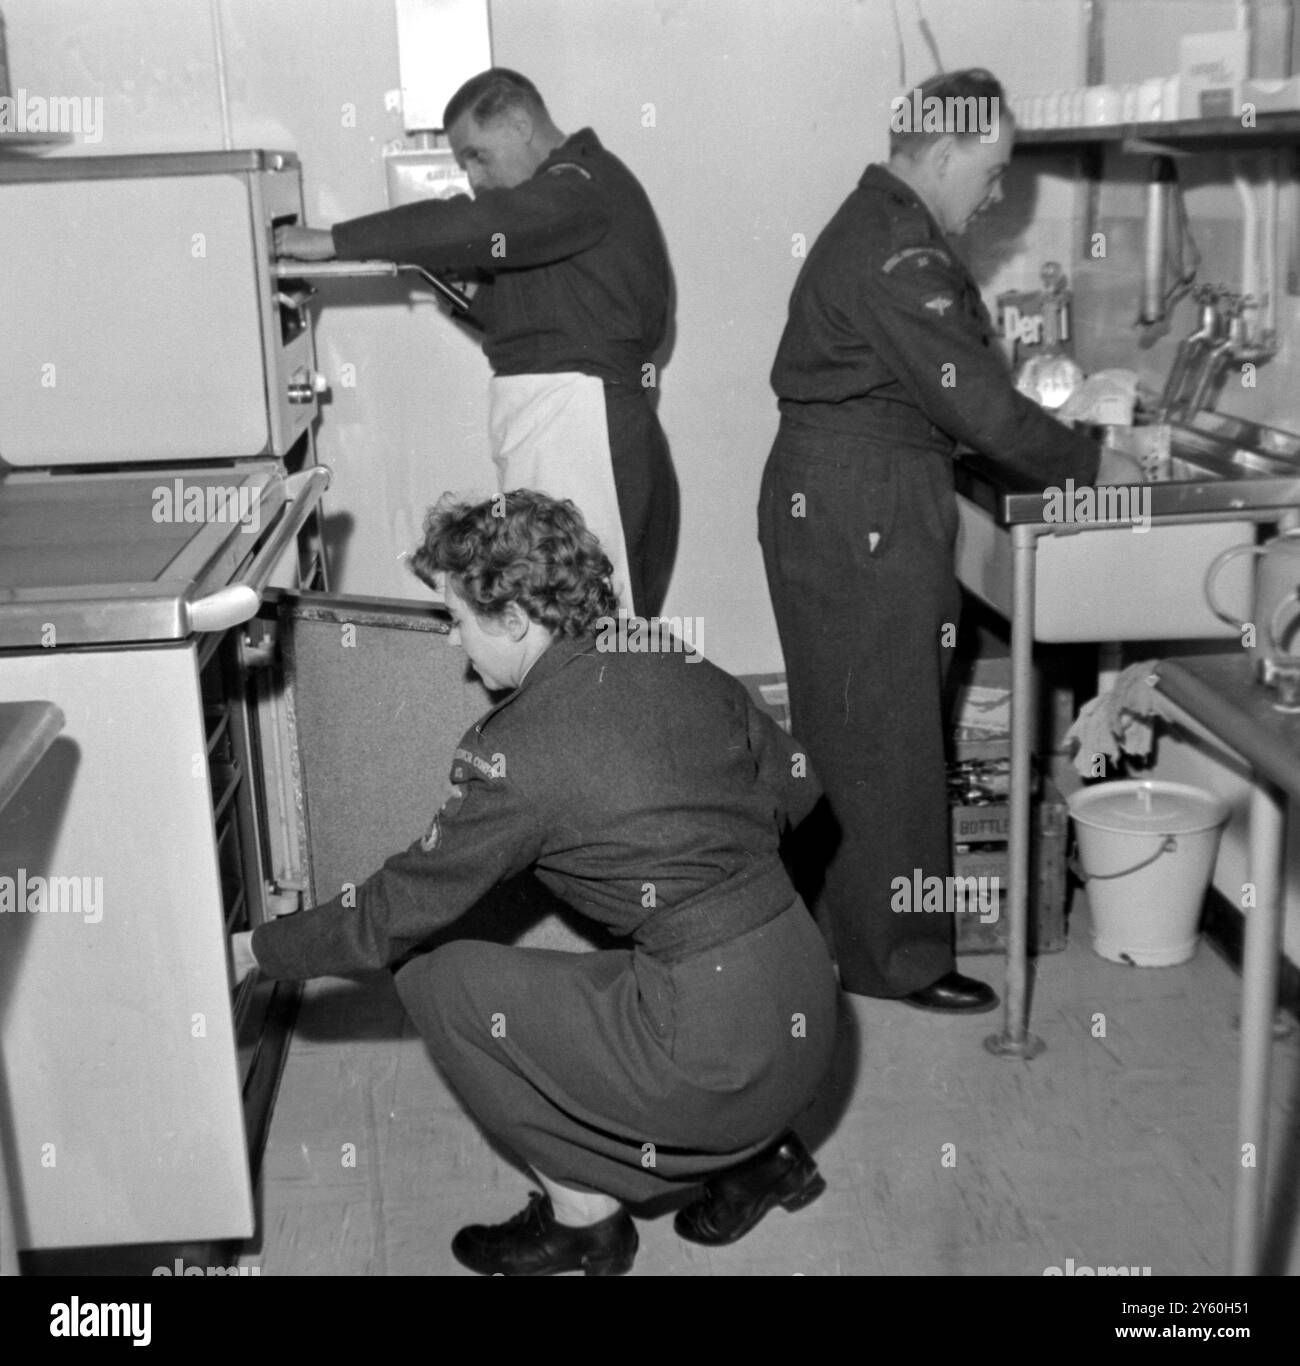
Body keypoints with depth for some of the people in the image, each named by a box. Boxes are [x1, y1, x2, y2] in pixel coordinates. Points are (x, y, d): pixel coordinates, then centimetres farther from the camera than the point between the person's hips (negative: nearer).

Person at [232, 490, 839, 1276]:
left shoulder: (518, 755, -15)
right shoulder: (681, 670, 4)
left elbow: (394, 915, -6)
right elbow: (796, 788, 14)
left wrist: (257, 952, 9)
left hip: (722, 1054, -8)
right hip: (809, 1009, 8)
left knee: (442, 982, 3)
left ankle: (583, 1218, 14)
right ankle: (759, 1154, 24)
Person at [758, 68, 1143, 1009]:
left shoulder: (885, 230, 15)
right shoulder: (894, 257, -19)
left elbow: (946, 385, 18)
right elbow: (974, 402, -21)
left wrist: (1065, 449, 12)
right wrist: (1091, 466, -9)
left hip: (847, 505, 11)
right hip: (858, 514, -11)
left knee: (857, 728, 18)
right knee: (885, 738, -1)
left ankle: (854, 915, 32)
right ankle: (893, 959, 11)